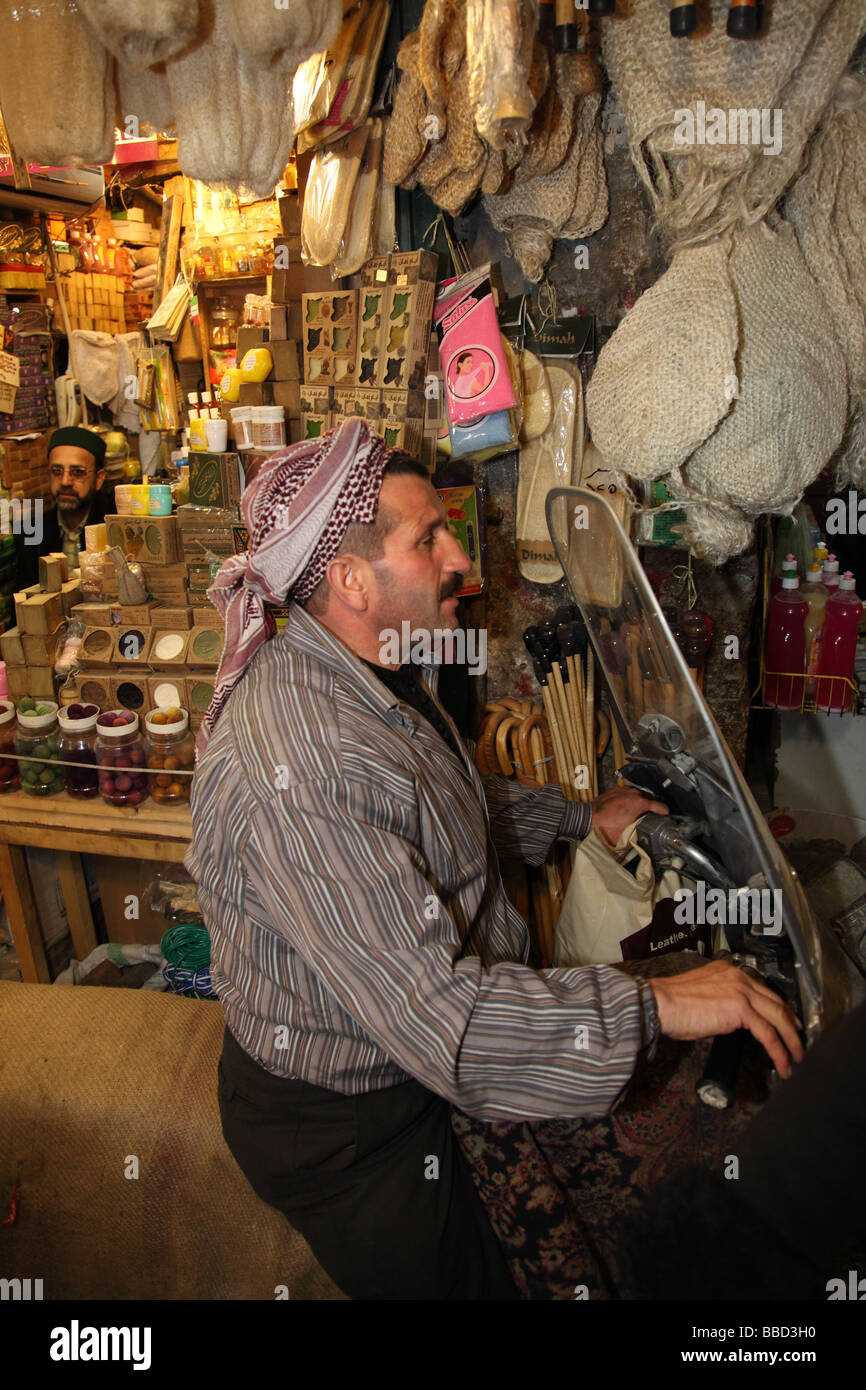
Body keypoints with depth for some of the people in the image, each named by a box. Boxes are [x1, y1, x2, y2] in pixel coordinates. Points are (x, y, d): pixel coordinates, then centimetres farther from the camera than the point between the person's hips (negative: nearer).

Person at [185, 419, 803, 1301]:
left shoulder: (379, 676, -2)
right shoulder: (292, 769, -36)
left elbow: (442, 806, 17)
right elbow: (429, 1009, -37)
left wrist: (581, 819, 12)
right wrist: (656, 1005, -32)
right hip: (339, 1128, -8)